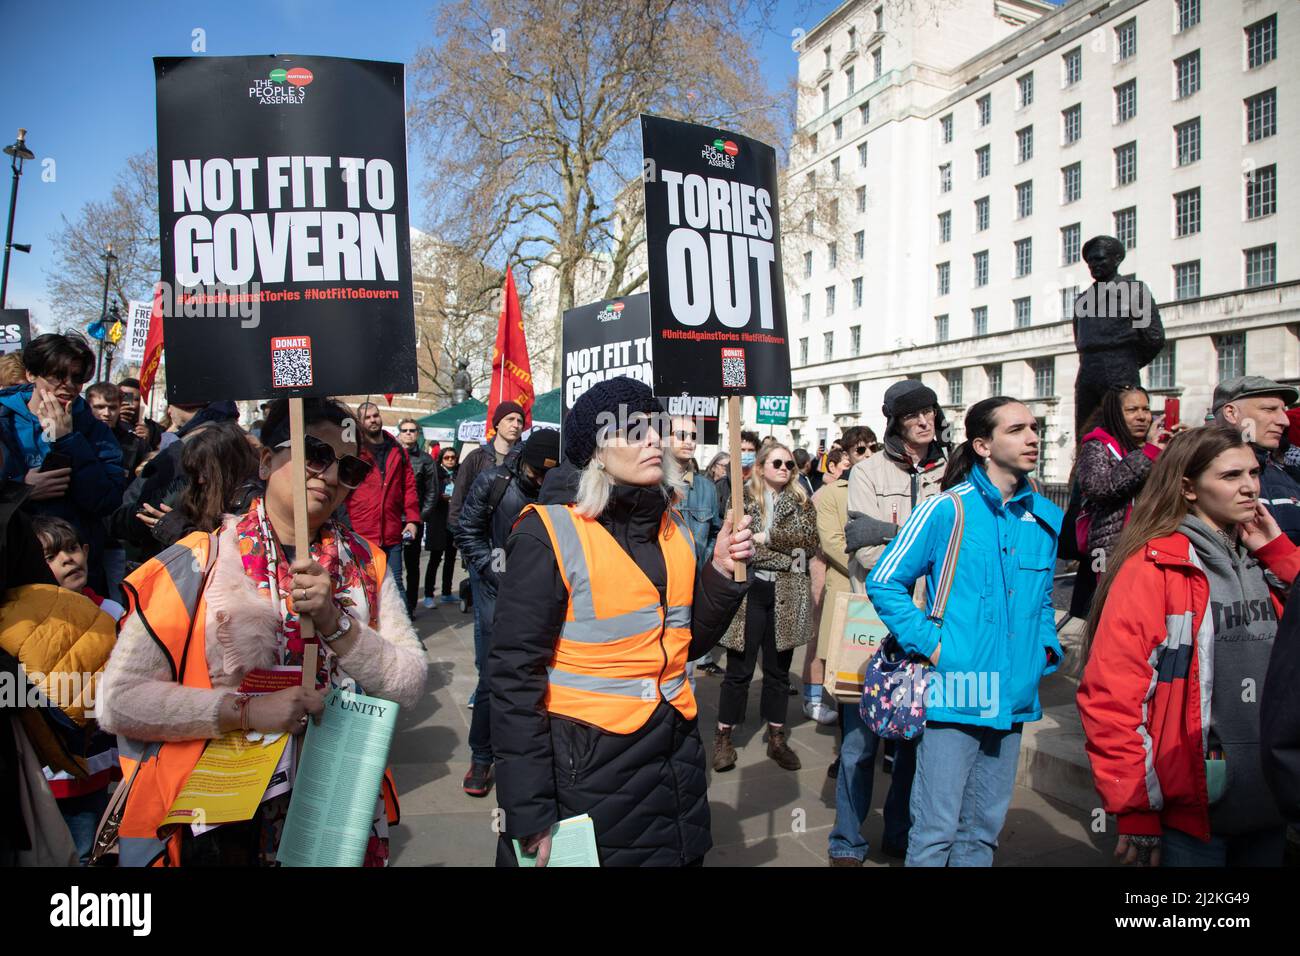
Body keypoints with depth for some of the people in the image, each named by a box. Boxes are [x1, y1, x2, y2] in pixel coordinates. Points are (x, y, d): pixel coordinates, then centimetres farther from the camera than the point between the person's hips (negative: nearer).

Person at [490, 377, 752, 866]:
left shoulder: (674, 530, 5)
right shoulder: (551, 534, -15)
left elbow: (688, 642, 11)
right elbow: (515, 674, -15)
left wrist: (721, 571, -4)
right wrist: (530, 814, -16)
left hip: (676, 757, 6)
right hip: (584, 765, -6)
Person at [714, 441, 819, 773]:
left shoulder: (801, 502, 10)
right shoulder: (743, 498, 2)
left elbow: (810, 540, -4)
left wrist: (767, 537, -12)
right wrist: (787, 552, -13)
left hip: (786, 596, 3)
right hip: (749, 590, -3)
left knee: (779, 669, 12)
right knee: (739, 669, 2)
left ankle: (777, 738, 24)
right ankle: (723, 737, 15)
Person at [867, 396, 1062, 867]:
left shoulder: (1047, 518, 7)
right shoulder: (946, 510, -10)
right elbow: (883, 583, -8)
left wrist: (1047, 647, 8)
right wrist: (930, 644, -12)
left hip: (1014, 699, 6)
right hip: (955, 697, -5)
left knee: (984, 828, 18)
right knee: (936, 830, 3)